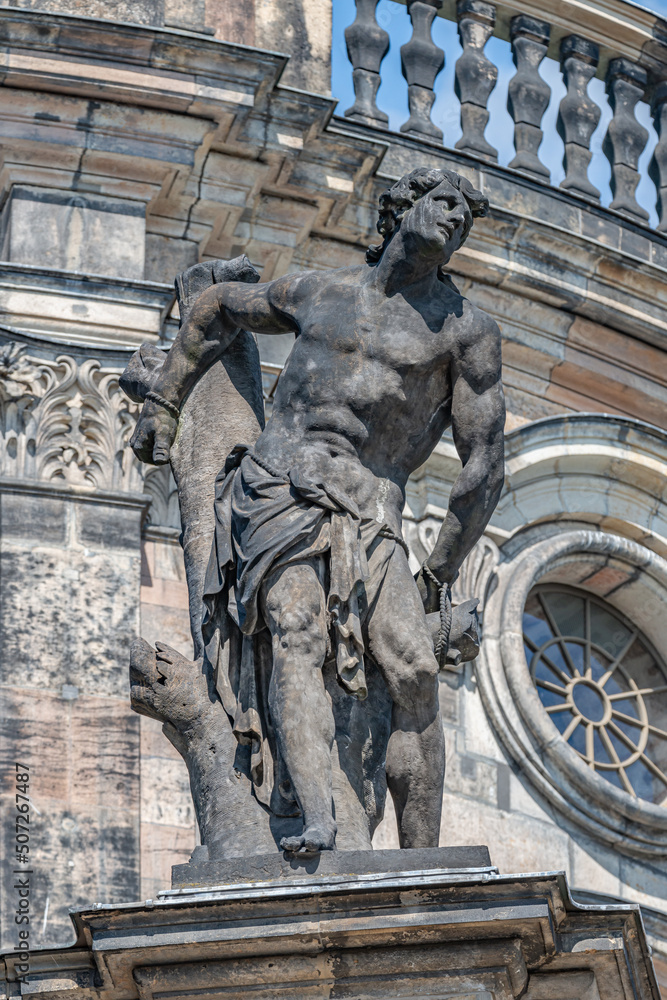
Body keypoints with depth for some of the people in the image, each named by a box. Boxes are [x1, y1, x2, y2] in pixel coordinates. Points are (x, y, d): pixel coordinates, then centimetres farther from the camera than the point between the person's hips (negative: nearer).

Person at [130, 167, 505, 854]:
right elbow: (219, 308, 35)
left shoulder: (467, 329, 7)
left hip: (369, 511, 0)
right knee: (299, 640, -26)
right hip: (278, 488, 1)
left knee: (413, 670, -20)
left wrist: (437, 574, 6)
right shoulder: (318, 293, 15)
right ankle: (320, 829, -44)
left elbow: (484, 468, 5)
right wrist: (162, 404, 32)